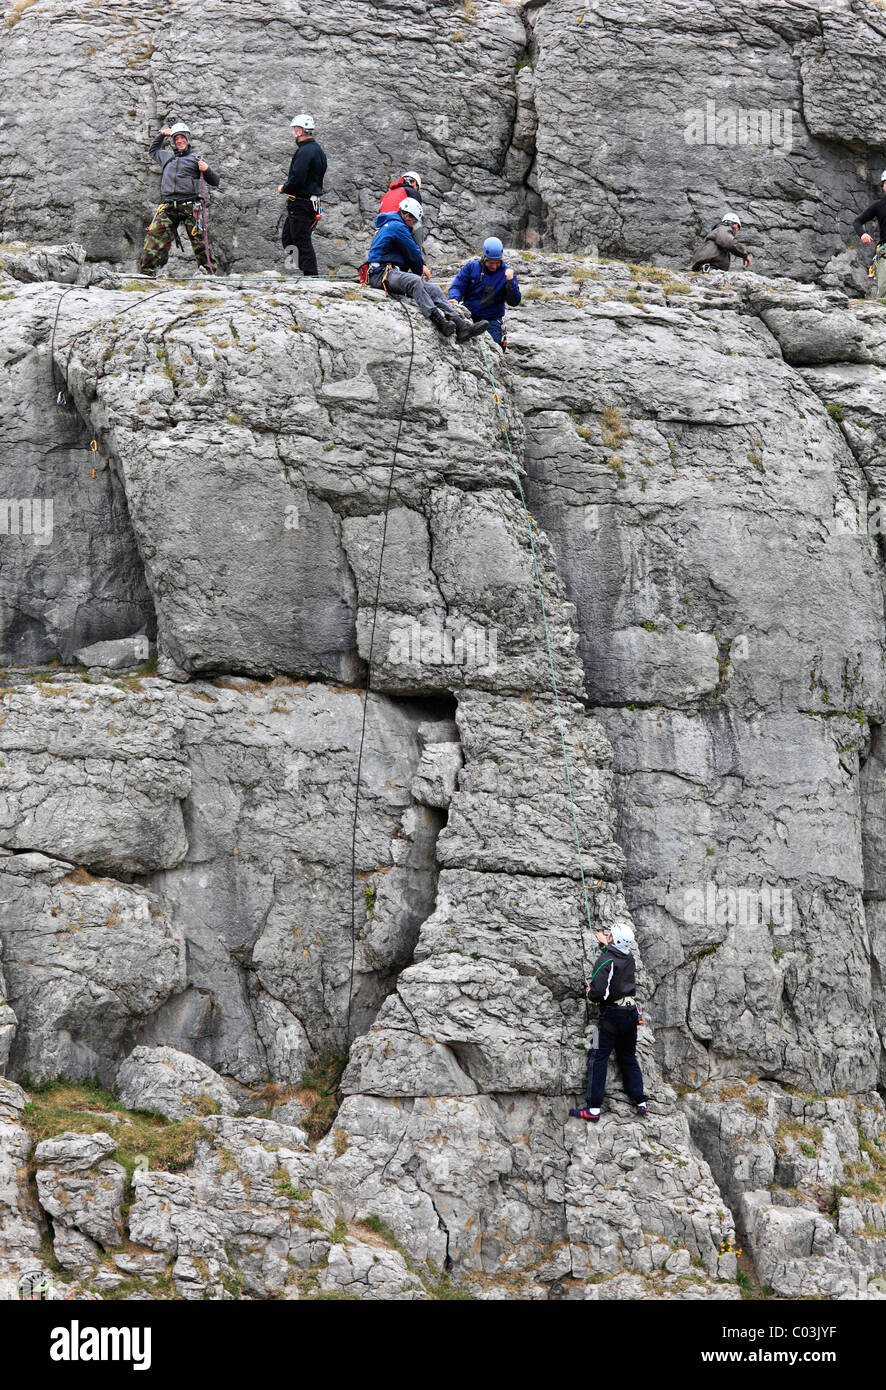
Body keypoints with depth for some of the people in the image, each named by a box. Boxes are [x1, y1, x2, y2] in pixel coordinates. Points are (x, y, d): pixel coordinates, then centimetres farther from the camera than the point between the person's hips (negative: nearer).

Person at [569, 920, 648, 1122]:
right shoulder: (630, 959, 8)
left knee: (597, 1059, -5)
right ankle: (641, 1103, 17)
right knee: (629, 1058, 18)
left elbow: (598, 992, -24)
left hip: (612, 1015, -7)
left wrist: (590, 993, 0)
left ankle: (593, 1109, -10)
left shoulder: (605, 960, -15)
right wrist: (606, 945, 50)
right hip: (632, 1013, 7)